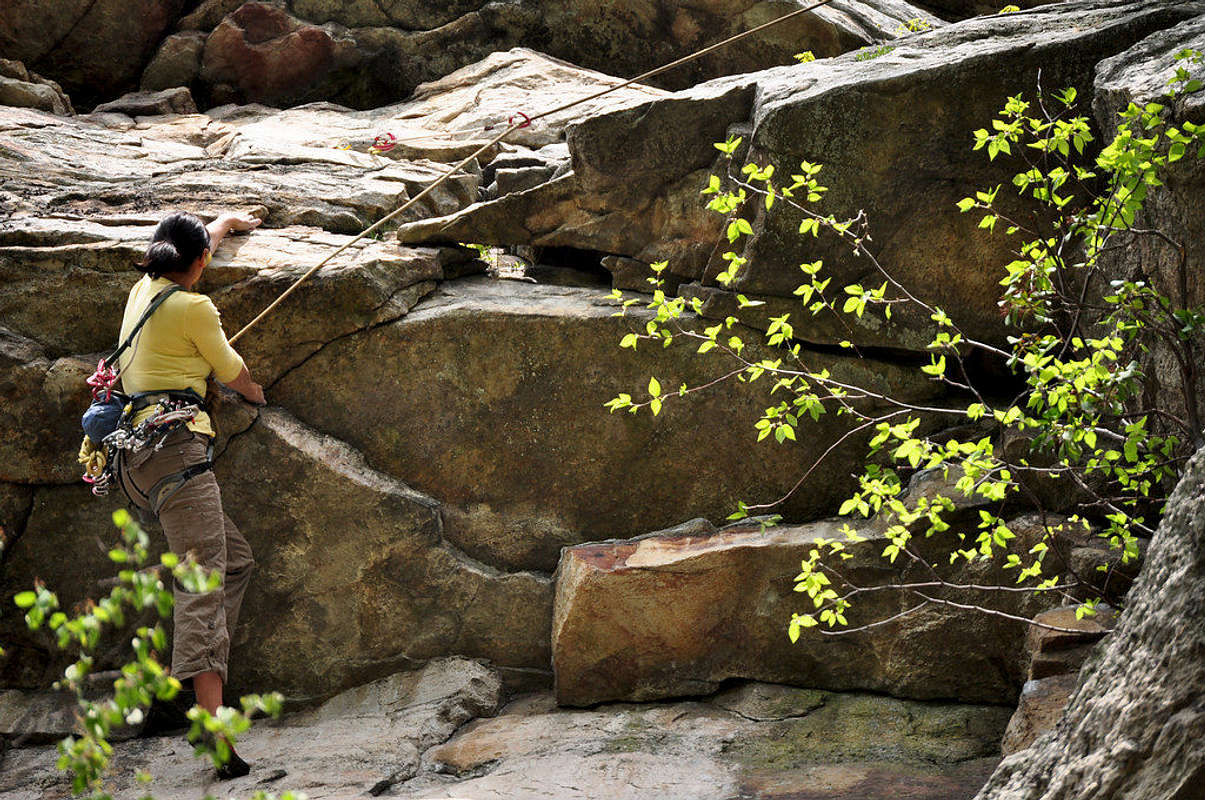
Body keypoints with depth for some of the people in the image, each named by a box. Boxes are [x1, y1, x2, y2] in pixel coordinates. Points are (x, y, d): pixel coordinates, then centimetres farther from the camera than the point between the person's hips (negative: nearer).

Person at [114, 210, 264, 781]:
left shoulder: (144, 289, 18)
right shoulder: (194, 308, -4)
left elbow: (191, 249, 41)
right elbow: (233, 373, 11)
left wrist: (227, 221, 58)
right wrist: (257, 393, 33)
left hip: (134, 455, 9)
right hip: (173, 445, -9)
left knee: (236, 561, 15)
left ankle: (205, 670, 3)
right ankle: (213, 723, -35)